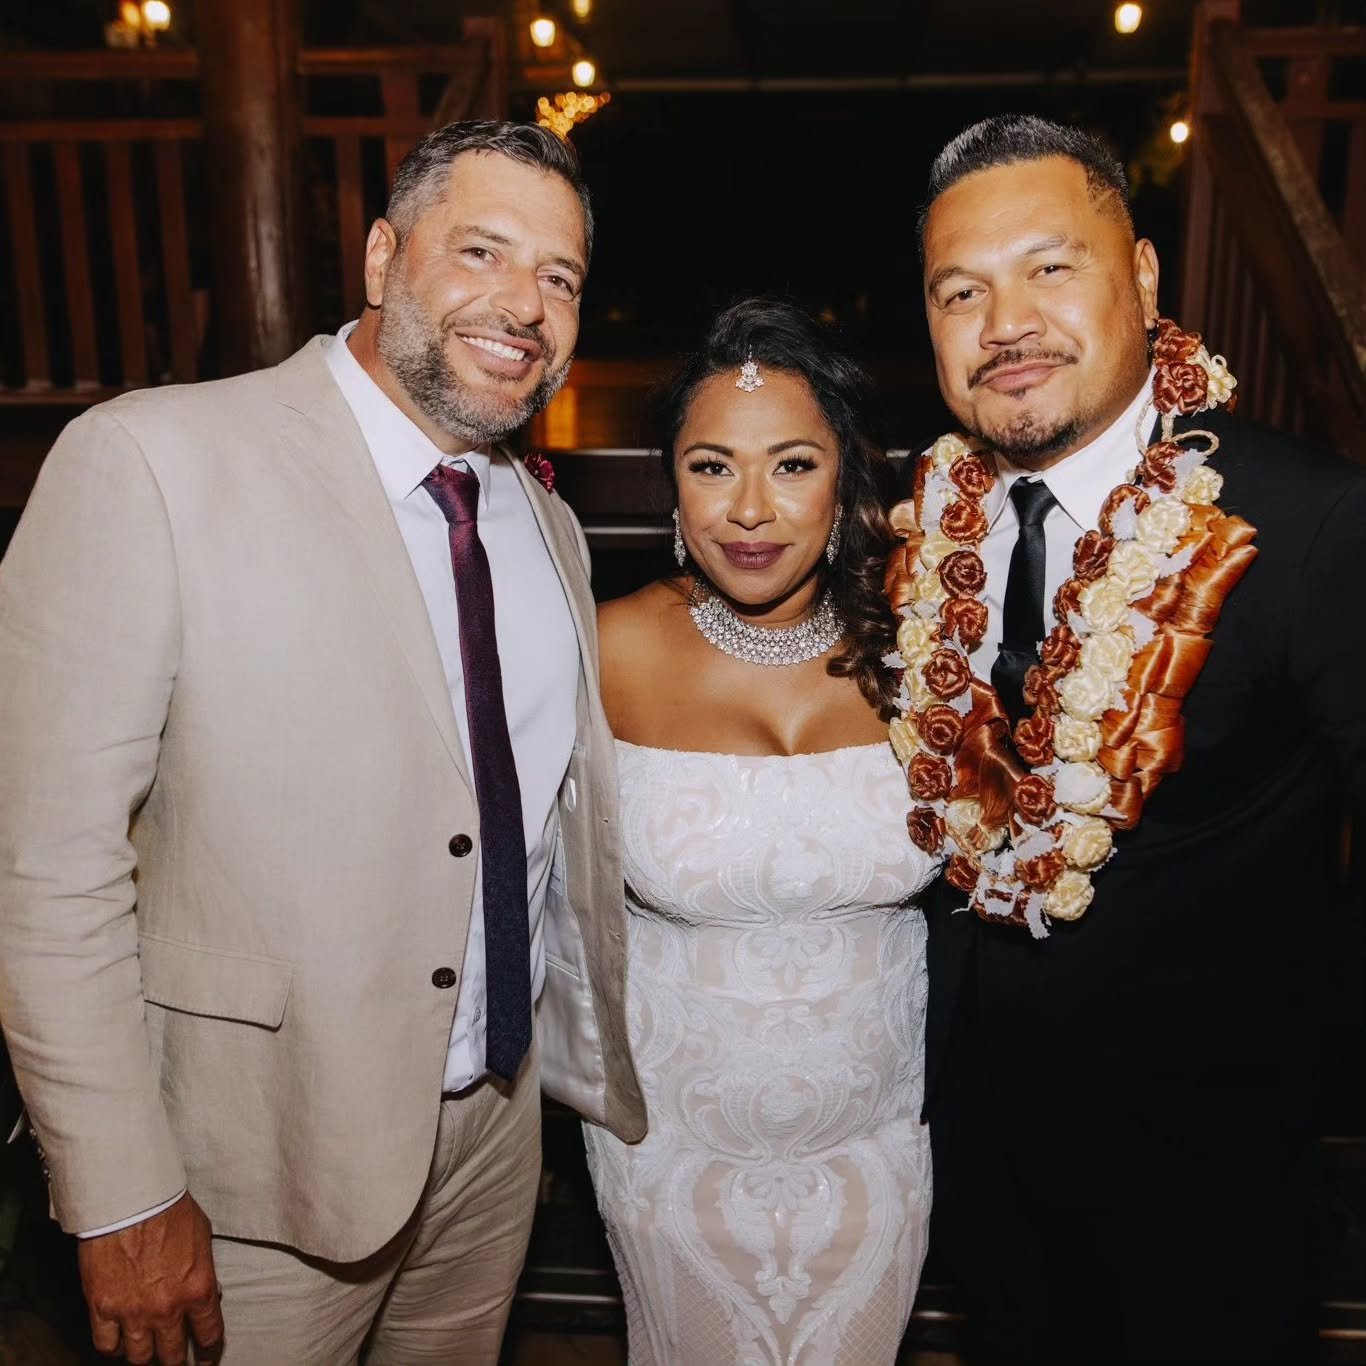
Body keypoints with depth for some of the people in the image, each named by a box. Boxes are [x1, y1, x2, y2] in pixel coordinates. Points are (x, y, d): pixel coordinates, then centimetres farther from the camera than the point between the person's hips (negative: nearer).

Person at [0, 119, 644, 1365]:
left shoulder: (547, 524, 4)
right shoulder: (152, 459, -17)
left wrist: (602, 1054, 12)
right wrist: (121, 1200, -16)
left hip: (499, 1118, 6)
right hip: (261, 1156, -5)